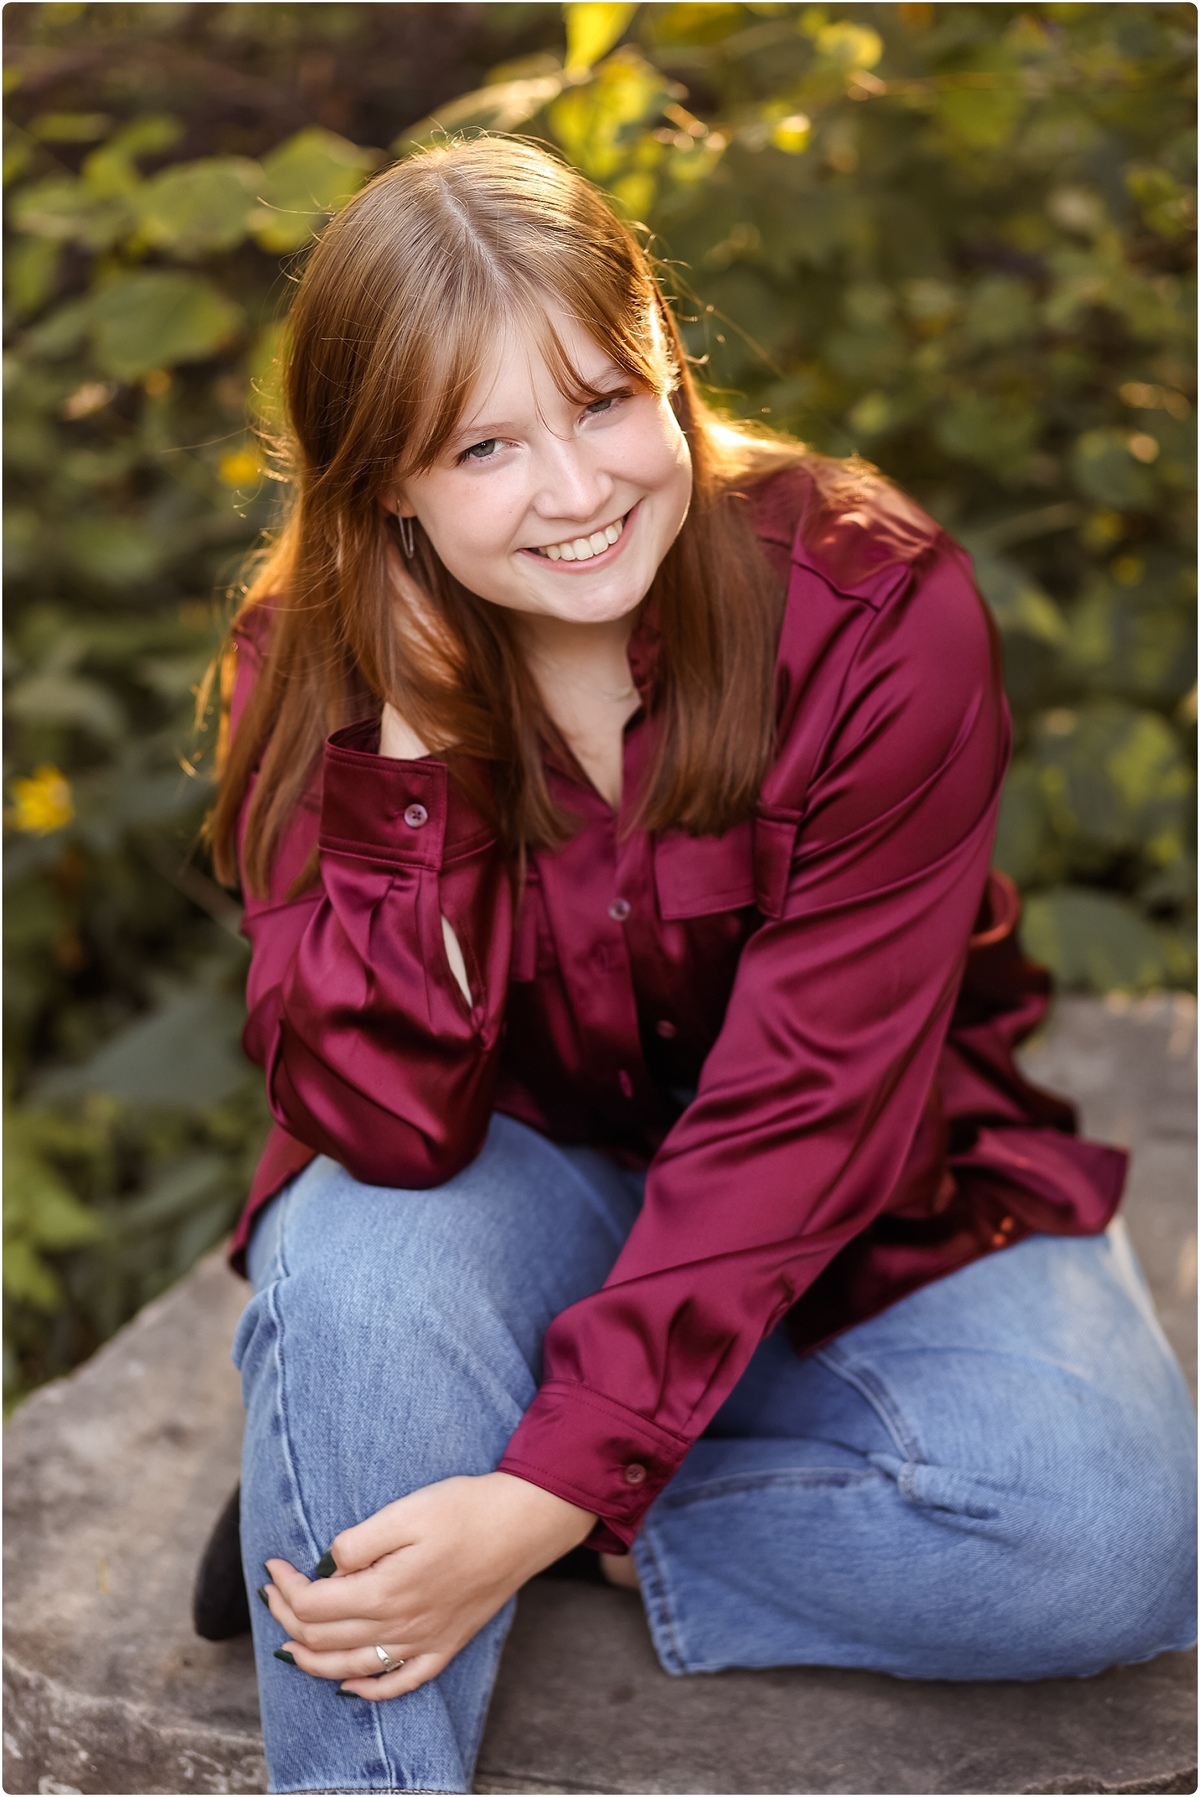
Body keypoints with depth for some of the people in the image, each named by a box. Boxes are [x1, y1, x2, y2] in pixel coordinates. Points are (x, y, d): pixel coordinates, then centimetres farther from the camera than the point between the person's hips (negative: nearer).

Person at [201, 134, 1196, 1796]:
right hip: (527, 1173, 0)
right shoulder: (317, 666, -16)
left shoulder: (879, 611, -22)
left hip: (863, 1184, 1)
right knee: (351, 1270, -34)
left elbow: (804, 1105, -25)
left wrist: (553, 1493, -31)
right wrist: (411, 747, -34)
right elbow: (388, 1128, -24)